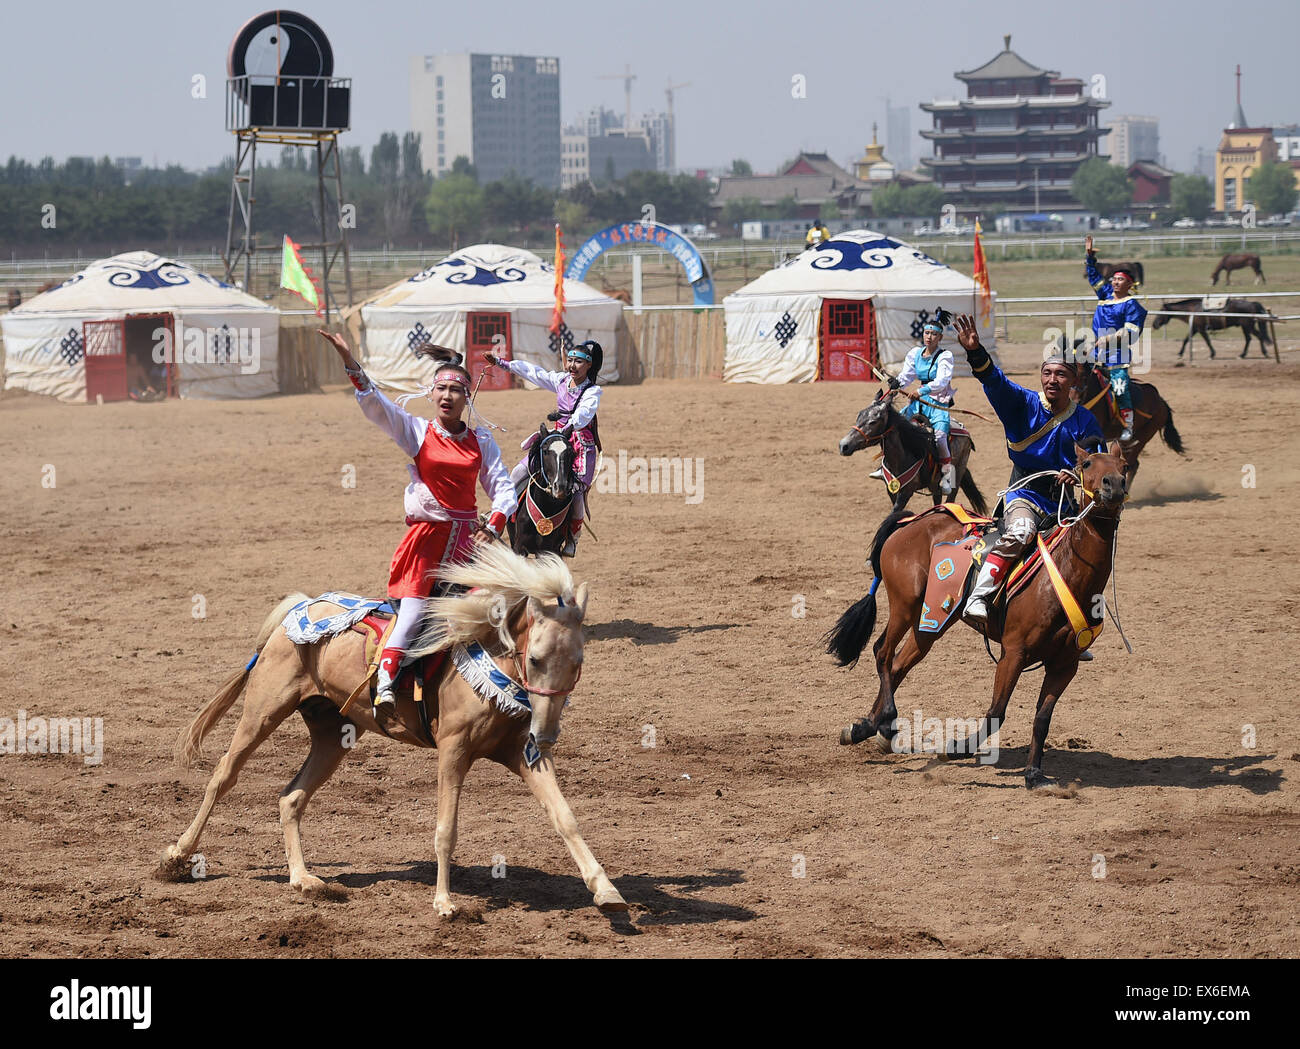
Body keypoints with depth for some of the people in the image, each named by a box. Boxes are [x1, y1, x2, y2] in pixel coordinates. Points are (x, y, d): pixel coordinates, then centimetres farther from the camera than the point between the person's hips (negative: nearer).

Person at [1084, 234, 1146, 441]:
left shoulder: (1131, 304, -5)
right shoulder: (1107, 295, 15)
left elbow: (1131, 332, -12)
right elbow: (1093, 276, 27)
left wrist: (1110, 338, -21)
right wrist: (1089, 255, 22)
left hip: (1118, 354, -8)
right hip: (1098, 354, 8)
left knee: (1120, 389, -16)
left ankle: (1128, 426, -11)